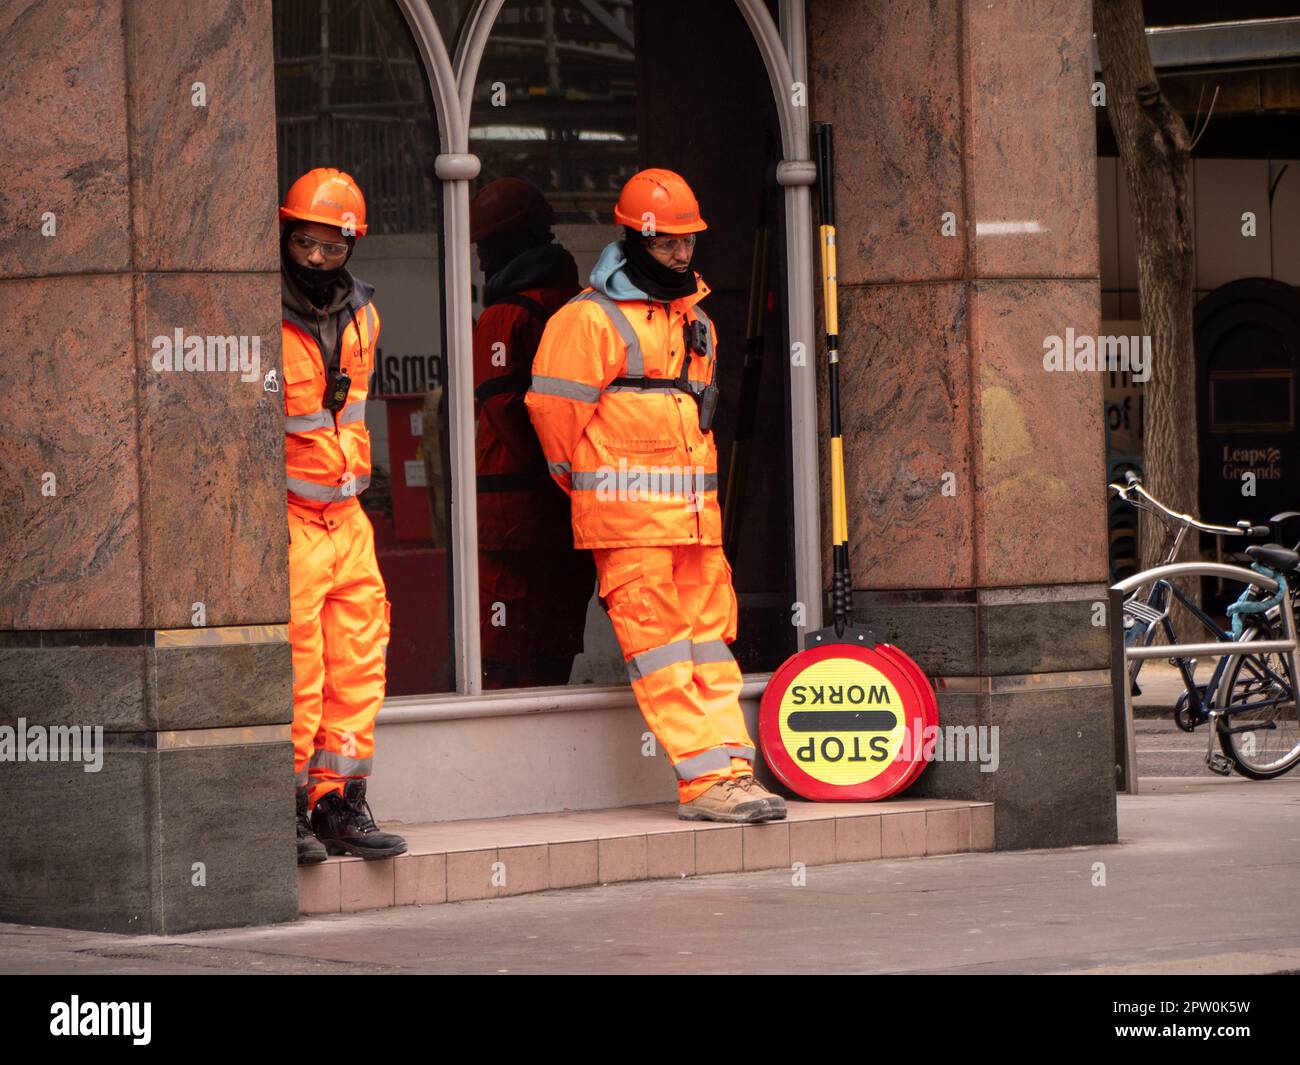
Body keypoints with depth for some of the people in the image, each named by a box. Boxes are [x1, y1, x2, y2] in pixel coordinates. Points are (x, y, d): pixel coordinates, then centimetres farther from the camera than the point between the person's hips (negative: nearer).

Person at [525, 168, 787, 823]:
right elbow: (553, 406, -9)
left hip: (696, 515, 8)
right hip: (628, 520, -8)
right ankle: (705, 780, -10)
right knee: (660, 650, -7)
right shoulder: (590, 319, -8)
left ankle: (733, 769, 4)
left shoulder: (695, 319, 18)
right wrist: (590, 484, 2)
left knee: (710, 641, 5)